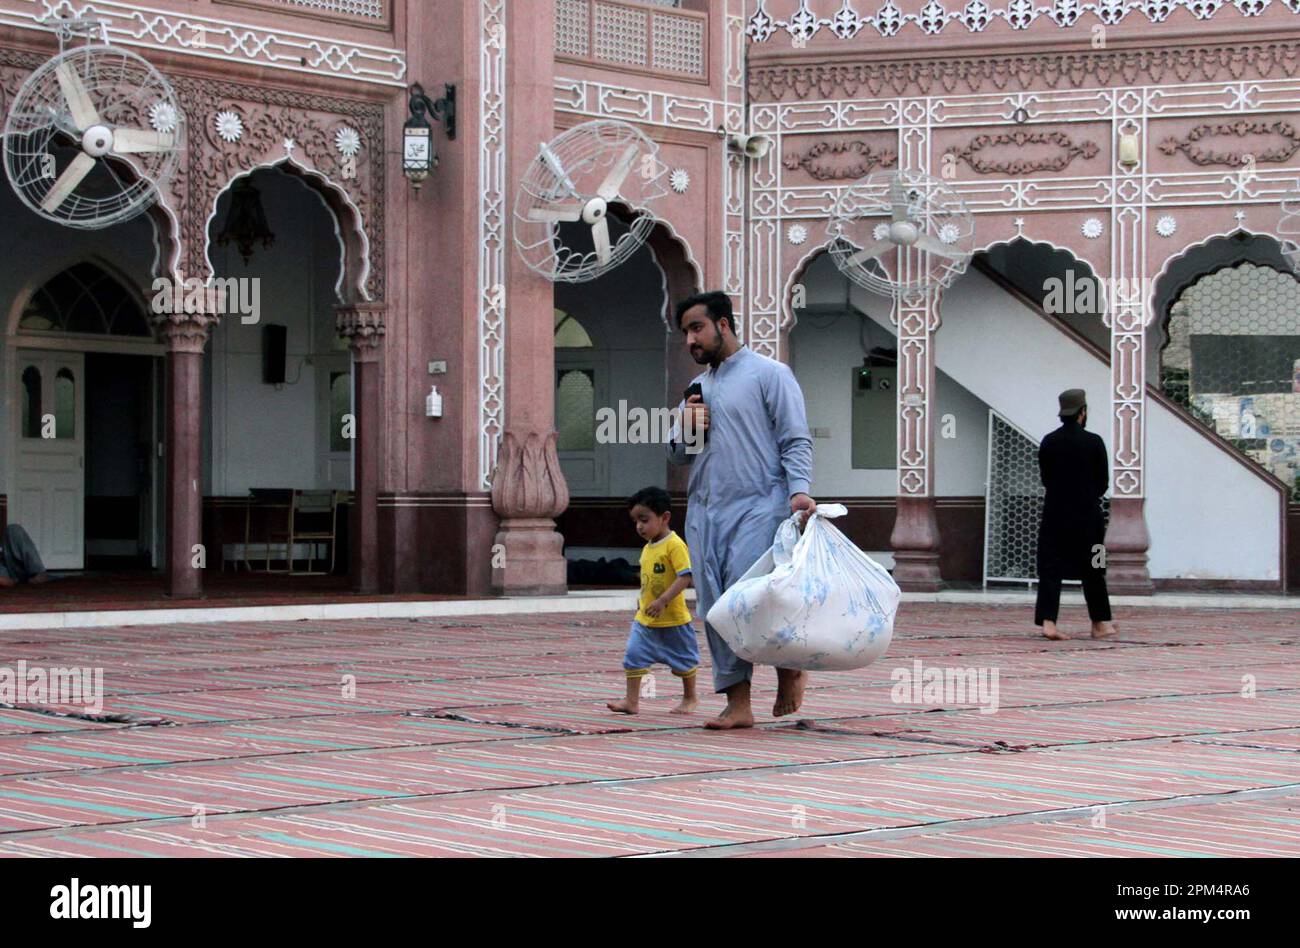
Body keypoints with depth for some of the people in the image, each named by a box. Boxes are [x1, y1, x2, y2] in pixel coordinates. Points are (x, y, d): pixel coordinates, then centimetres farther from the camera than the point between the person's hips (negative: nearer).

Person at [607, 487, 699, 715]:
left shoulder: (674, 545, -17)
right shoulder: (647, 548, 9)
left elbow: (685, 578, -24)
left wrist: (662, 601, -30)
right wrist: (644, 606, 18)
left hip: (672, 619, -7)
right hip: (645, 620, 7)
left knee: (684, 660, 11)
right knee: (633, 656, -4)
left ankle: (690, 698, 27)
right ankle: (632, 701, -2)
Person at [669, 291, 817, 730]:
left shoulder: (769, 374, 2)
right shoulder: (697, 388, 22)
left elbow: (796, 440, -4)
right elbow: (677, 455, 26)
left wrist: (799, 490, -19)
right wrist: (686, 431, 3)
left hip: (757, 508, -7)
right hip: (704, 512, 7)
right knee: (714, 607, 0)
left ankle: (789, 668, 10)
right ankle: (737, 704, 3)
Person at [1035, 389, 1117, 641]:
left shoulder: (1048, 442, 0)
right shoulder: (1094, 442, -8)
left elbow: (1045, 478, 7)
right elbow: (1103, 482, -1)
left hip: (1054, 515, 2)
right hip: (1087, 516, -2)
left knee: (1050, 568, 0)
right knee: (1092, 570, 11)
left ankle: (1048, 622, -14)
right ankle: (1100, 624, 22)